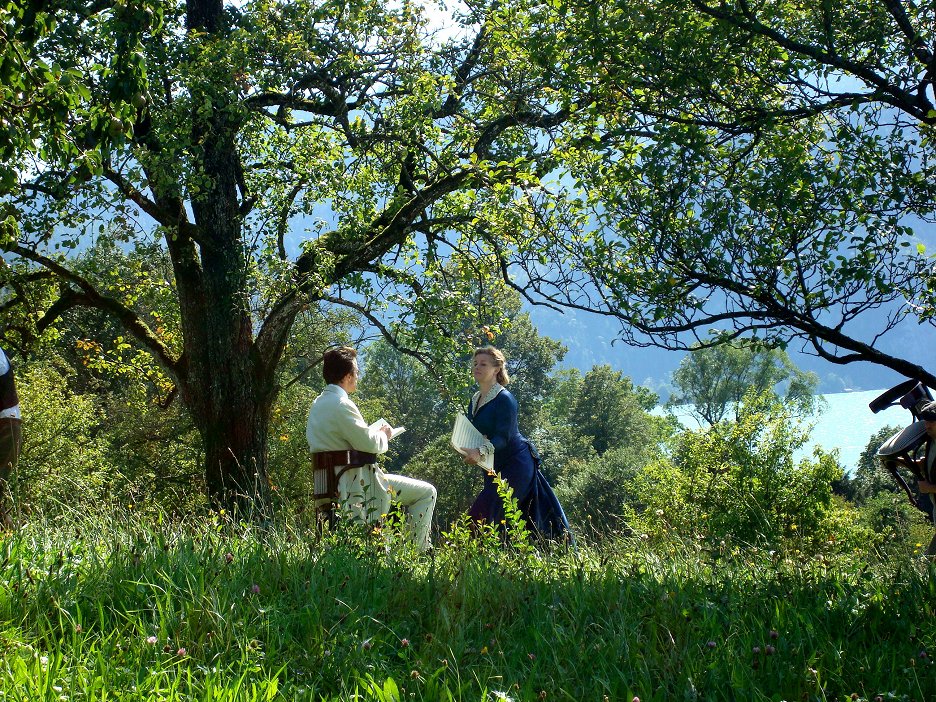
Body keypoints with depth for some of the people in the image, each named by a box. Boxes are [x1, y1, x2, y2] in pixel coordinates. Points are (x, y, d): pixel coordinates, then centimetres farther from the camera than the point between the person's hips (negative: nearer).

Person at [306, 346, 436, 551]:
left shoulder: (318, 404, 12)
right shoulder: (341, 405, -20)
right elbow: (369, 444, -22)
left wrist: (375, 433, 15)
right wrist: (383, 434, -2)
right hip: (358, 484, -11)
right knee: (426, 493, -6)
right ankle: (418, 550, -4)